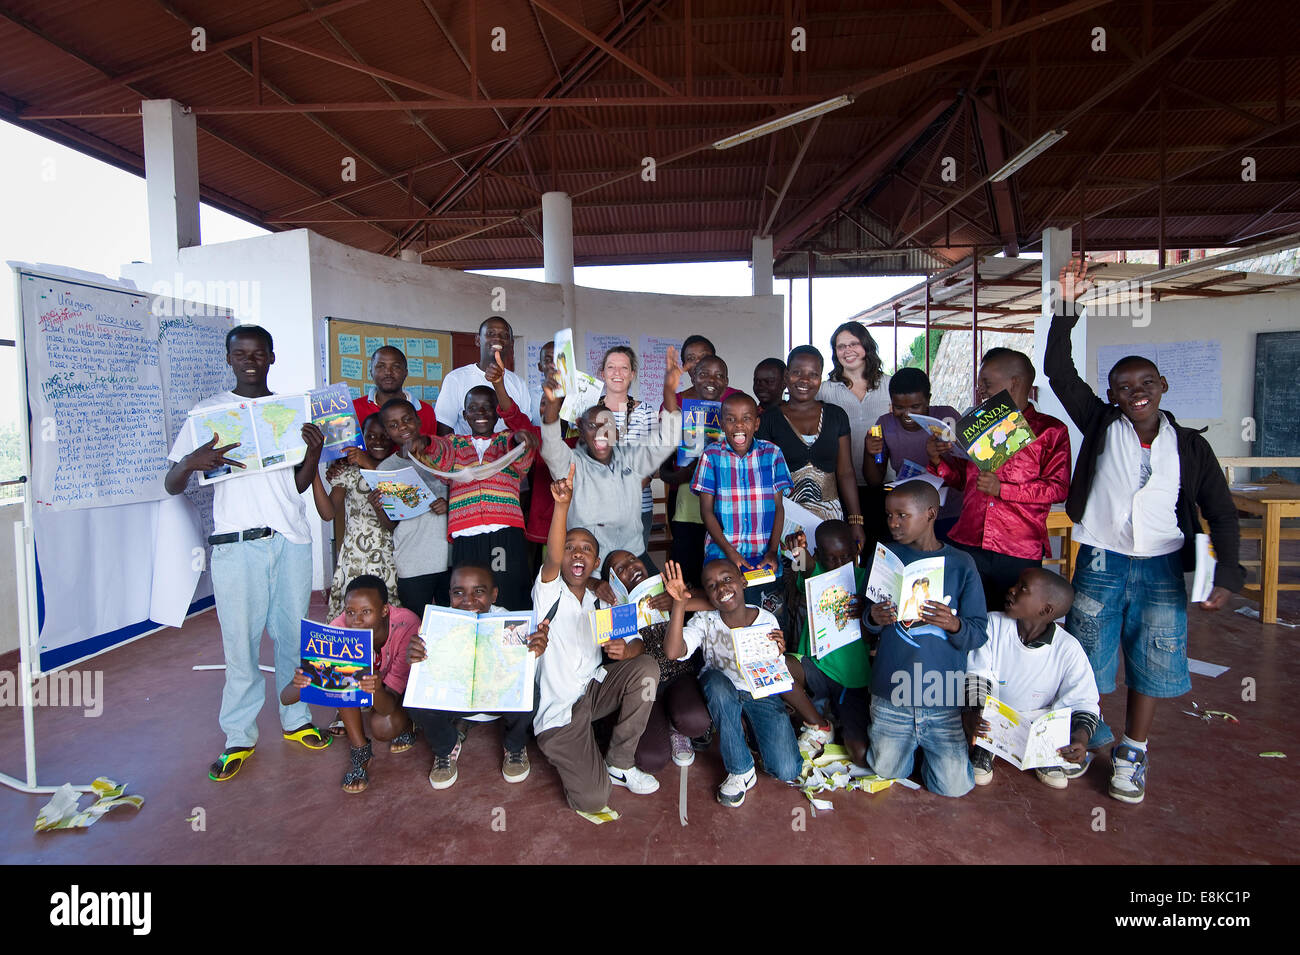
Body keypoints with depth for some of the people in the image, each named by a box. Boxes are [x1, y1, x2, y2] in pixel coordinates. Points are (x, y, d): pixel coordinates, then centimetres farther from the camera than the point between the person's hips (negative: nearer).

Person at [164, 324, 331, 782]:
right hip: (236, 543, -2)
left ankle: (296, 719, 24)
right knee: (240, 640, 1)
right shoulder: (208, 411, 6)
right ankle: (239, 736, 16)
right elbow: (172, 485, 3)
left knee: (294, 634, 8)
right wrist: (191, 462, -19)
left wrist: (315, 450, -6)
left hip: (291, 538, 2)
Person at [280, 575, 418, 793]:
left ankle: (406, 722, 7)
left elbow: (389, 705, -39)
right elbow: (285, 698, -31)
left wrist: (376, 689, -62)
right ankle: (360, 752, -13)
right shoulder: (340, 628, -30)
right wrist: (299, 683, -54)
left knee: (383, 727, -31)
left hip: (403, 687, -3)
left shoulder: (407, 626, -37)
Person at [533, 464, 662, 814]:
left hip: (594, 688, 6)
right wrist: (562, 504, -46)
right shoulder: (550, 593, -8)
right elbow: (552, 557, -30)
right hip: (558, 709, -6)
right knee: (592, 799, -20)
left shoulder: (601, 603, 9)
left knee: (646, 666, -19)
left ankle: (619, 763, -3)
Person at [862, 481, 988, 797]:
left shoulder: (960, 564, -5)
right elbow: (868, 623, 4)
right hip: (891, 691, 1)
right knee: (887, 771, 11)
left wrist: (954, 625, -26)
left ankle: (928, 743, 30)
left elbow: (980, 634, -5)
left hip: (944, 698, -1)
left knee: (954, 786, 1)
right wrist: (874, 619, -20)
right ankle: (914, 741, 41)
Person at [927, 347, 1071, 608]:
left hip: (1020, 554, -4)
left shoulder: (1050, 430, 3)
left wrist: (1001, 489, -16)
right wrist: (937, 460, 3)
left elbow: (1058, 488, -6)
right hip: (966, 545, 4)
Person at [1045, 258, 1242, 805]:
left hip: (1162, 569, 1)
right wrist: (1067, 306, -14)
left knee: (1151, 663, 6)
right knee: (1086, 657, 6)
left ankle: (1132, 755, 24)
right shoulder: (1101, 426, -1)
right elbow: (1059, 371, -8)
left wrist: (1227, 575, -5)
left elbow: (1221, 513, 5)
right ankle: (1089, 735, 30)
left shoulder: (1190, 446, 3)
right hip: (1100, 562, -1)